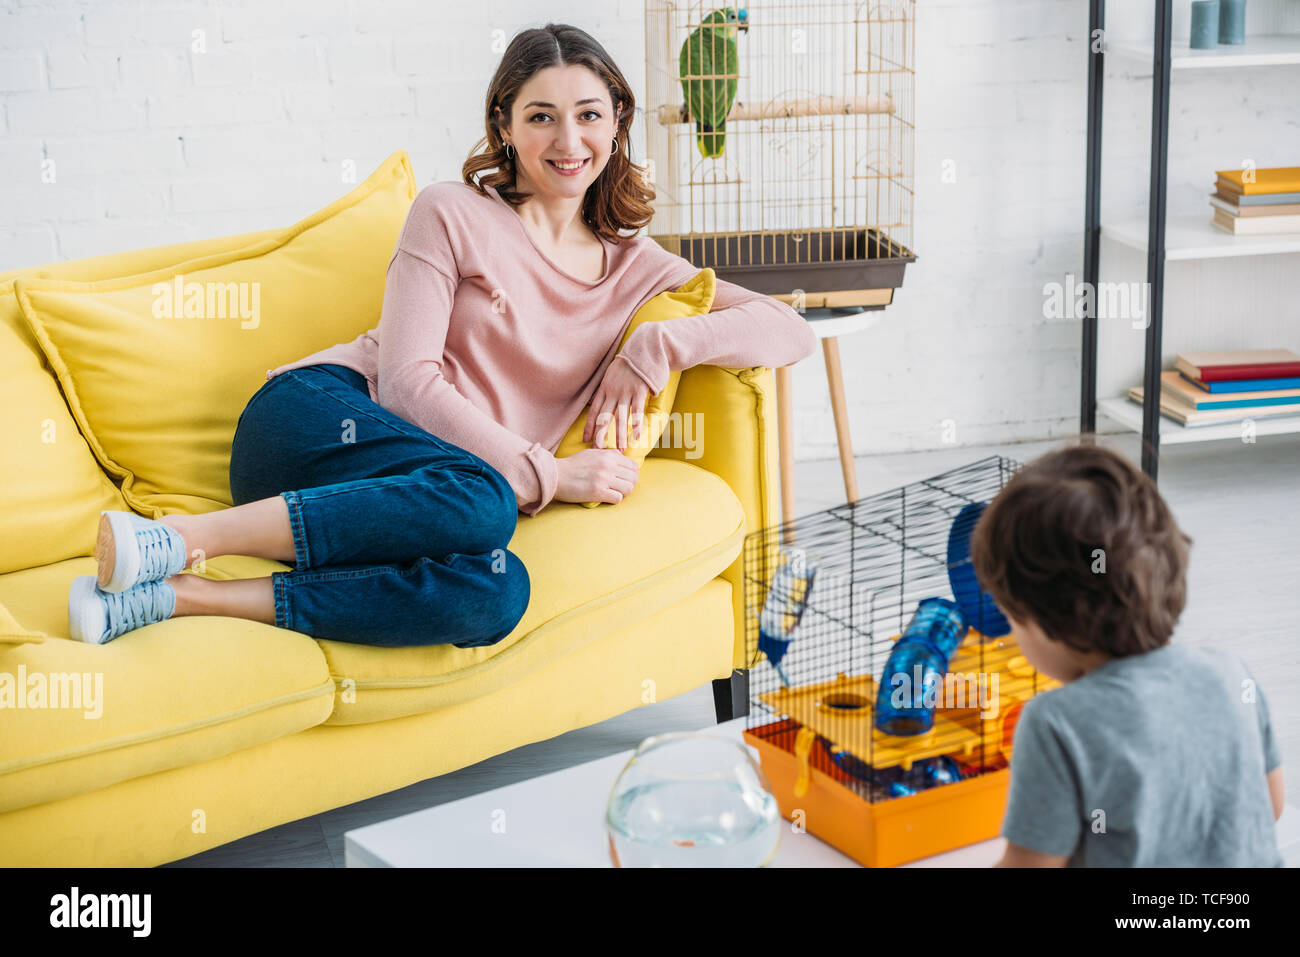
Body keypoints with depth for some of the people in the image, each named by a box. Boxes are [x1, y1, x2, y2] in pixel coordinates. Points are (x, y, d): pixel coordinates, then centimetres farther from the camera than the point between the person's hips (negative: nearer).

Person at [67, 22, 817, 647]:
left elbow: (792, 330, 12)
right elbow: (407, 379, -5)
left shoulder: (635, 268, 17)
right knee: (482, 503, -38)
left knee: (496, 595, -35)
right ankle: (181, 540, -32)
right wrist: (544, 476, -12)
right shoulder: (454, 214, 4)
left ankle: (183, 597, -33)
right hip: (317, 416, -3)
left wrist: (658, 346, -5)